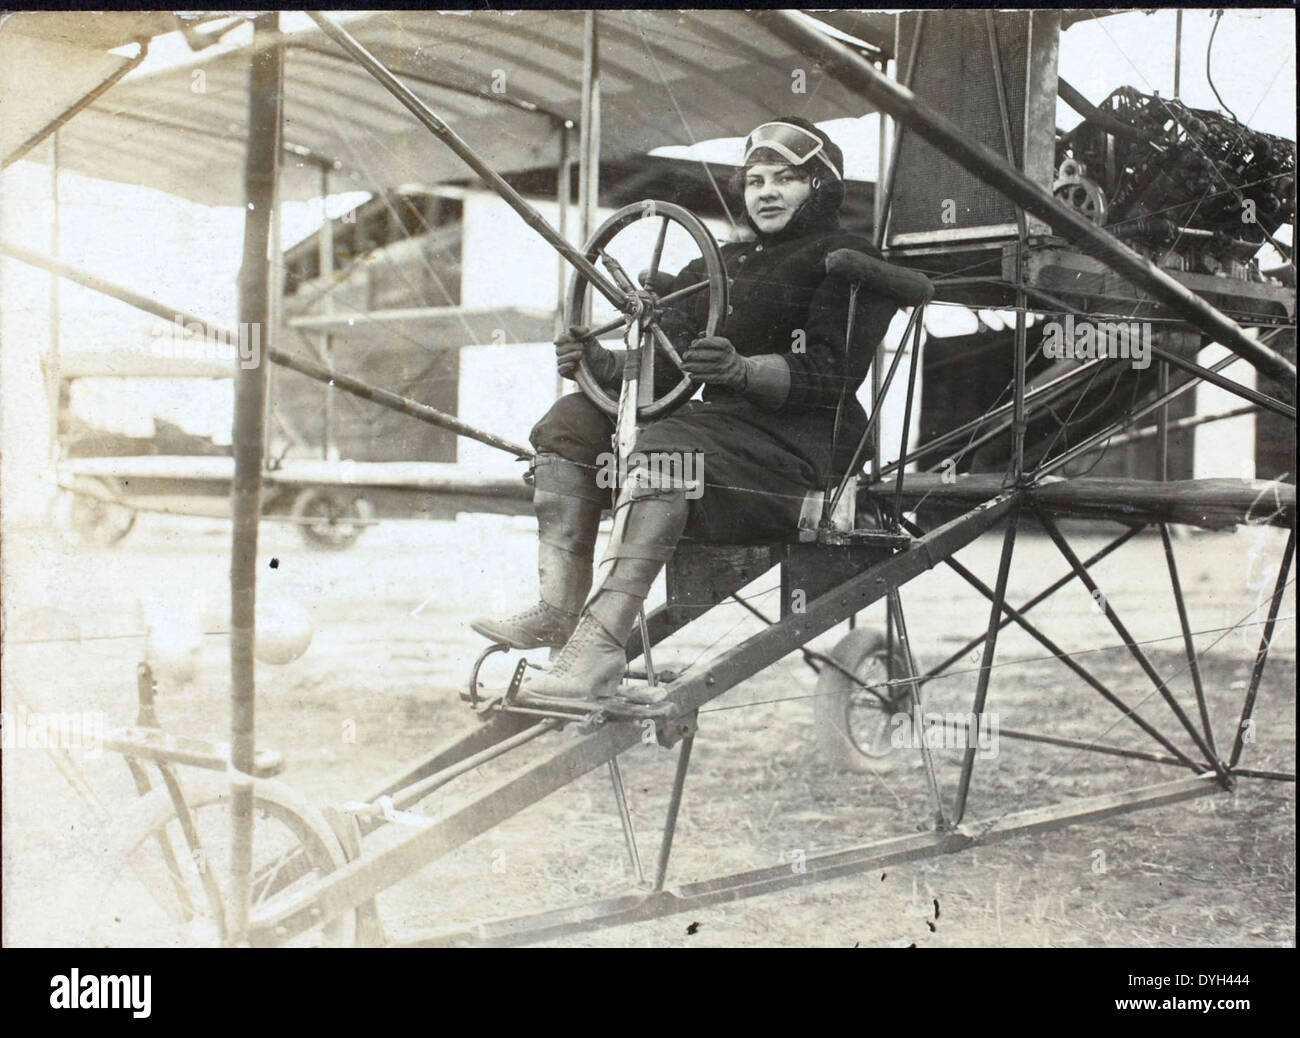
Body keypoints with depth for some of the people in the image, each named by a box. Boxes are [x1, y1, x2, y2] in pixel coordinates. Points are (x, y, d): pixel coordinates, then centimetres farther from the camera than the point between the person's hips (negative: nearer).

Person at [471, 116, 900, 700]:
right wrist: (600, 365, -3)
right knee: (574, 419, -6)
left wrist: (743, 371, -30)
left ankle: (603, 641, -45)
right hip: (721, 419, 8)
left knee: (667, 446, -36)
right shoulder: (724, 263, 26)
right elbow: (664, 361, 18)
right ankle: (558, 608, -18)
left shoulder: (847, 259, 3)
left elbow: (832, 372, -13)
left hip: (801, 437, -8)